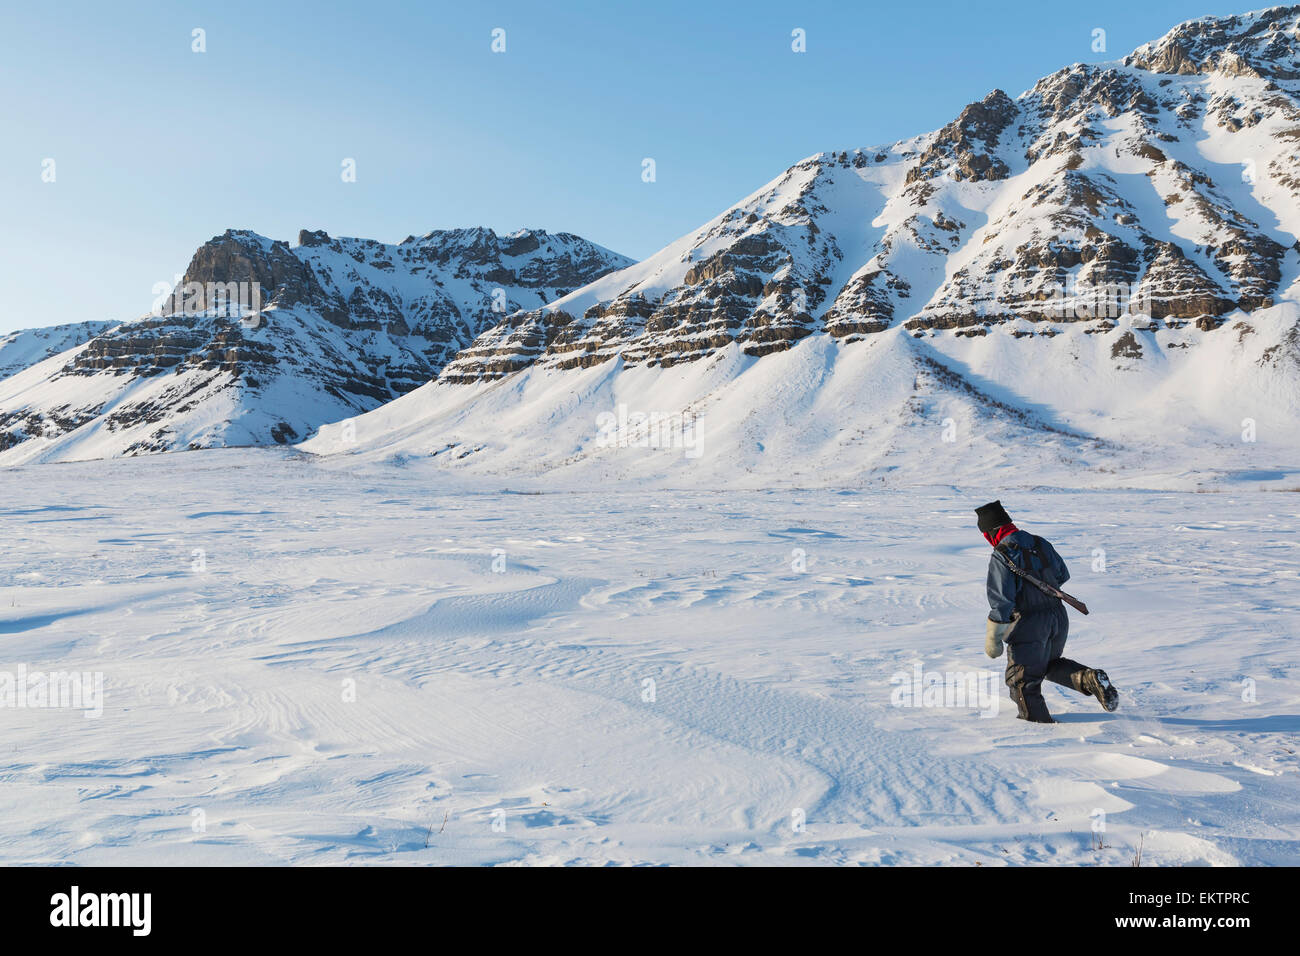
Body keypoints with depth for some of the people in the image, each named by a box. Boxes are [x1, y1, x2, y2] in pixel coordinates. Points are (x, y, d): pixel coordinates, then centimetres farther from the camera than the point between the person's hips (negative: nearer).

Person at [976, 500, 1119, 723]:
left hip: (1029, 624, -7)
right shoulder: (1041, 543, 5)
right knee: (1052, 664, 26)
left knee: (1023, 680, 10)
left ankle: (1037, 720, 17)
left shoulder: (1001, 556, -17)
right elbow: (1063, 575, 19)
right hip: (1059, 617, 7)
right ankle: (1091, 678, 5)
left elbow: (1001, 601, -20)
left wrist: (993, 639, -13)